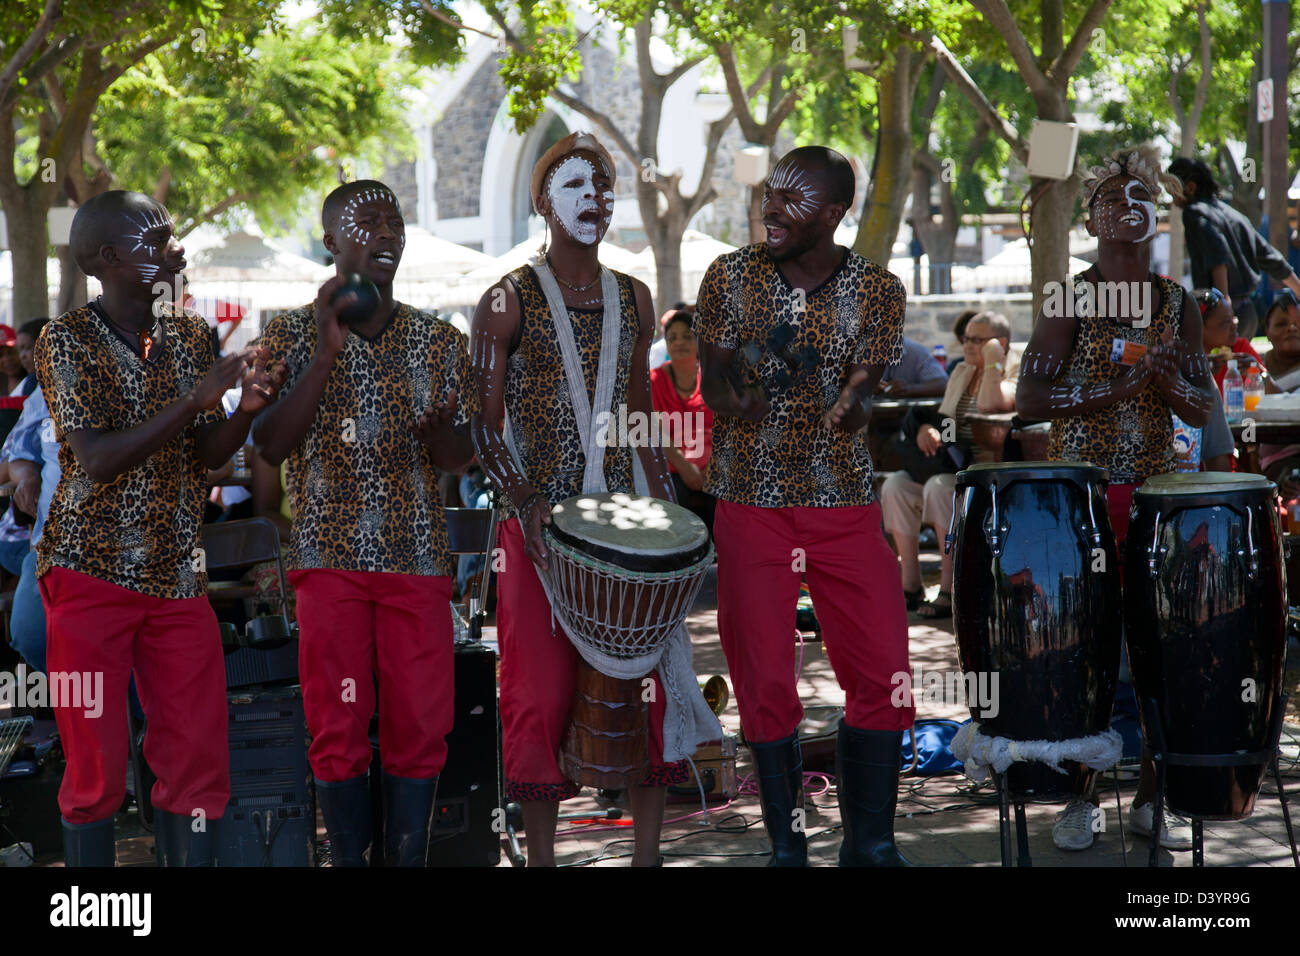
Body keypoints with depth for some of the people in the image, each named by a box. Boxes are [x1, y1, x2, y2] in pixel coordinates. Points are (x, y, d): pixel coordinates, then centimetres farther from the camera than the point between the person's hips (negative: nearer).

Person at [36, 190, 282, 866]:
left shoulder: (188, 333, 10)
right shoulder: (68, 340, -8)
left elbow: (208, 453, 11)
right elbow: (99, 459, -18)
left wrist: (247, 408, -10)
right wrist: (196, 397, -23)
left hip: (176, 576, 5)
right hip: (91, 574, -5)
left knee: (198, 758, 2)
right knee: (97, 763, -2)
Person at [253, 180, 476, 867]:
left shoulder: (440, 342, 9)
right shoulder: (291, 335, 1)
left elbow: (457, 458, 11)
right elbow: (270, 445, -10)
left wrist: (438, 432, -14)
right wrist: (327, 351, -17)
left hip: (417, 554, 2)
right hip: (330, 554, -2)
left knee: (420, 726, -1)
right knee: (339, 727, 0)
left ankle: (407, 859, 8)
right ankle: (348, 858, 9)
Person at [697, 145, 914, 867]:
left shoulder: (877, 291, -2)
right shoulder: (730, 277, 0)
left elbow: (861, 402, -6)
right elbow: (712, 380, -2)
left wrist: (852, 403, -29)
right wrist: (736, 401, -24)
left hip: (844, 503, 0)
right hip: (751, 502, 0)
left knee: (882, 672, -5)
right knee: (765, 682, -1)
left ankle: (870, 842, 9)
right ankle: (785, 846, 10)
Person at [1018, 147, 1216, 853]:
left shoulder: (1177, 305, 9)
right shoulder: (1071, 298, -1)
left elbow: (1203, 410, 10)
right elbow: (1028, 397, -8)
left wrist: (1165, 380, -11)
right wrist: (1115, 391, -16)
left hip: (1155, 490, 3)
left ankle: (1151, 797, 11)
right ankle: (1080, 798, 7)